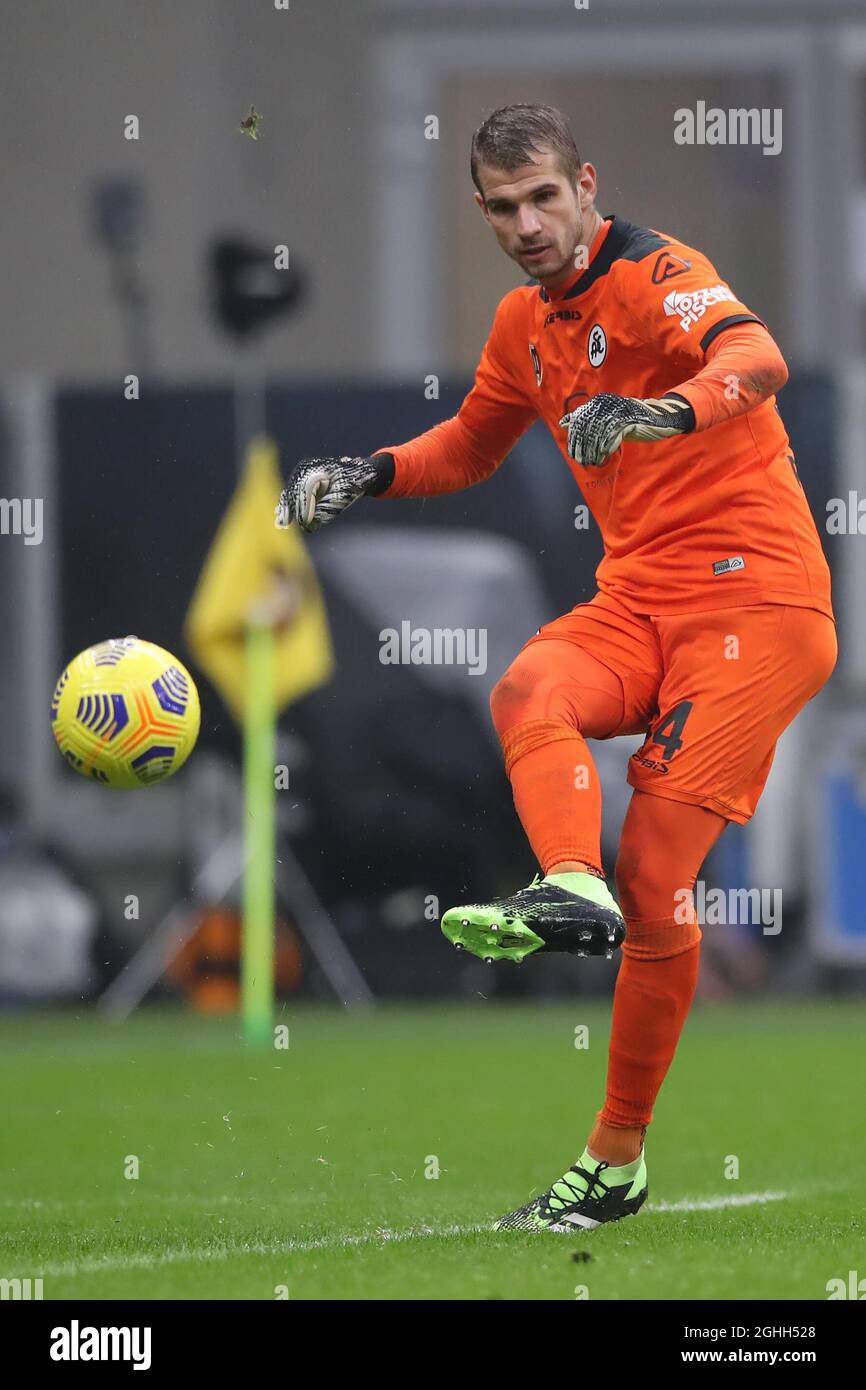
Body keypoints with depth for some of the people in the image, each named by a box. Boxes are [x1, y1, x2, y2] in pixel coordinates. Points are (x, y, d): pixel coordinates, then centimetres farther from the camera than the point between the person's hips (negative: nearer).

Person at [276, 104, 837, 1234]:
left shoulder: (657, 275, -11)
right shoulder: (526, 323, 14)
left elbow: (756, 358, -33)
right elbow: (474, 443, 34)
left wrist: (665, 411, -53)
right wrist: (372, 474, 15)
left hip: (757, 598, -7)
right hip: (637, 596, 7)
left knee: (656, 871, -13)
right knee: (530, 694, -28)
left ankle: (618, 1160, -4)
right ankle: (571, 891, -50)